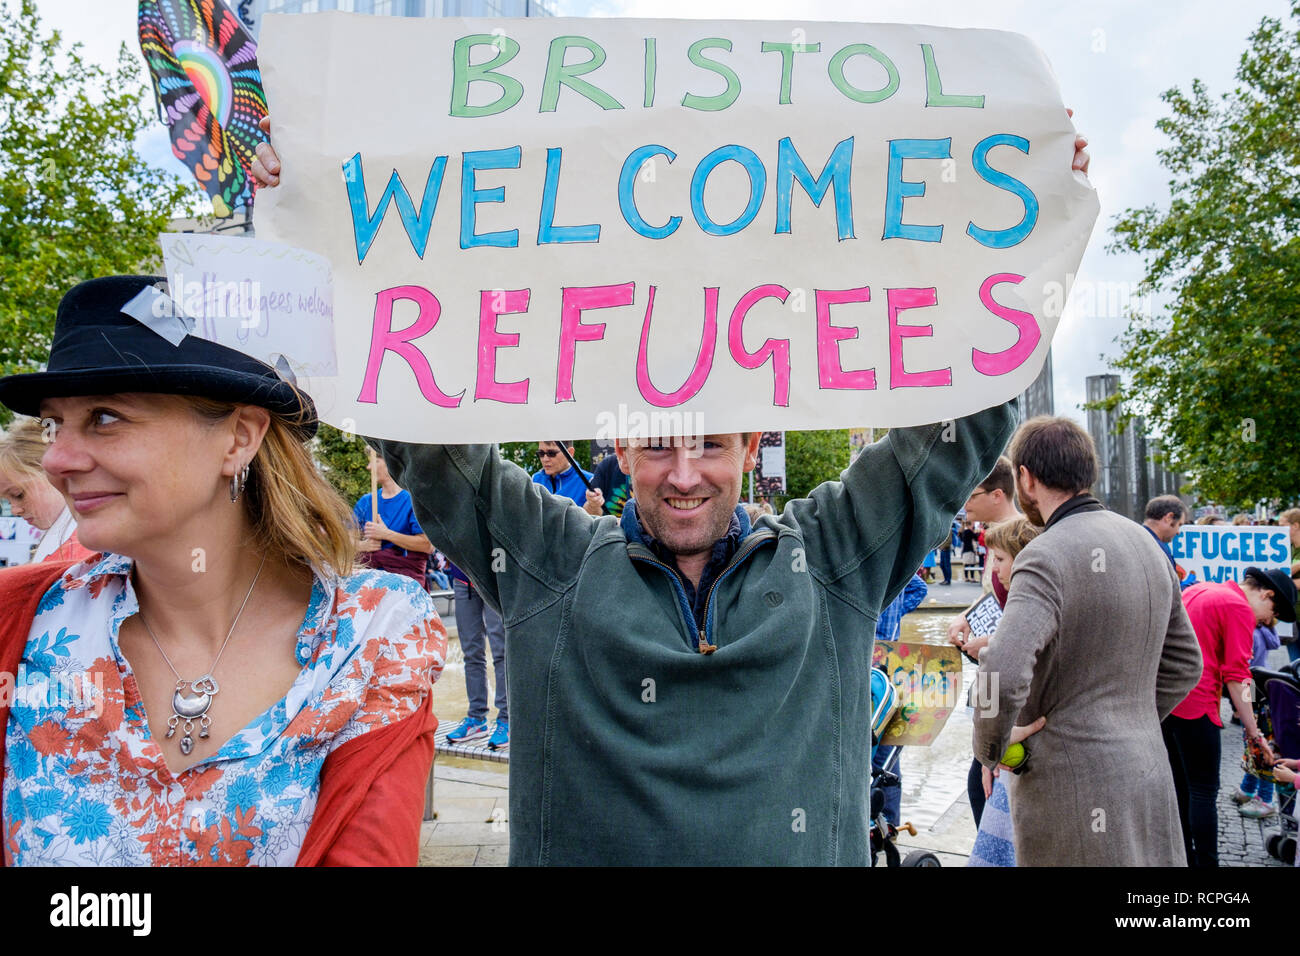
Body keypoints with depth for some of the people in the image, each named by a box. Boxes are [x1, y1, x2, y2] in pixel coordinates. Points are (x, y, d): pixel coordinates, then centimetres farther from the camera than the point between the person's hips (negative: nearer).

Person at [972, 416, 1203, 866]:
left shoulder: (1047, 557, -19)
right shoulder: (1144, 542, 9)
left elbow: (1004, 676, -31)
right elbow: (1185, 664, 18)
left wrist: (990, 749, -14)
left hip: (1073, 783, -8)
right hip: (1148, 773, 8)